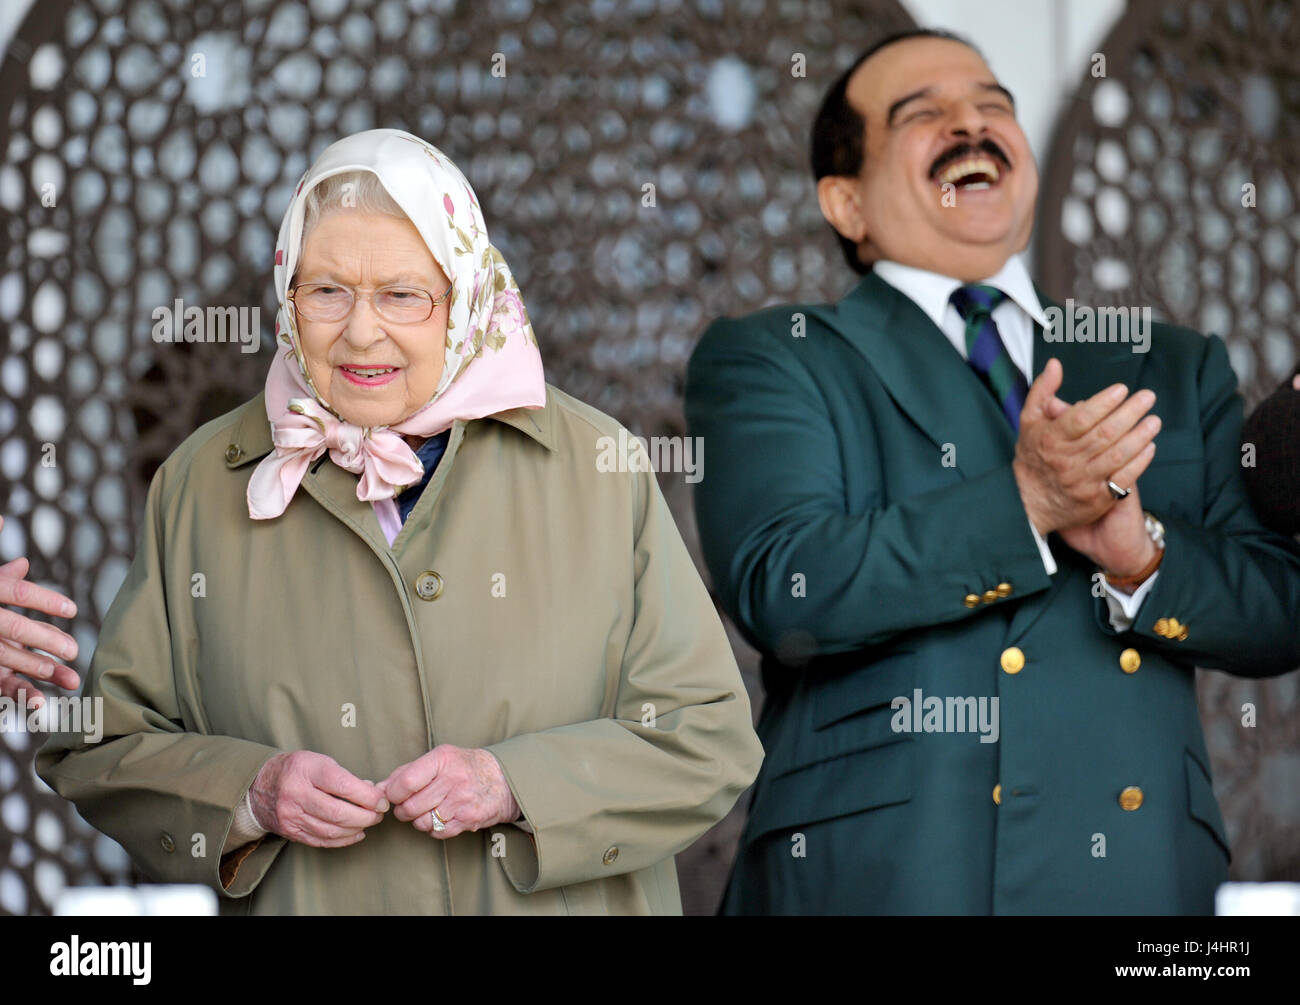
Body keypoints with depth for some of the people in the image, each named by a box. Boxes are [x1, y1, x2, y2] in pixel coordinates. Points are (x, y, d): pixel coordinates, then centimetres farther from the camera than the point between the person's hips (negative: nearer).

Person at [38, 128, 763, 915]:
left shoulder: (595, 468, -2)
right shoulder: (204, 485, 2)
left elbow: (711, 739, -3)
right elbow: (95, 746, 4)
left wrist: (519, 783, -16)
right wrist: (250, 794, -13)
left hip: (557, 900, 0)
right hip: (298, 903, 1)